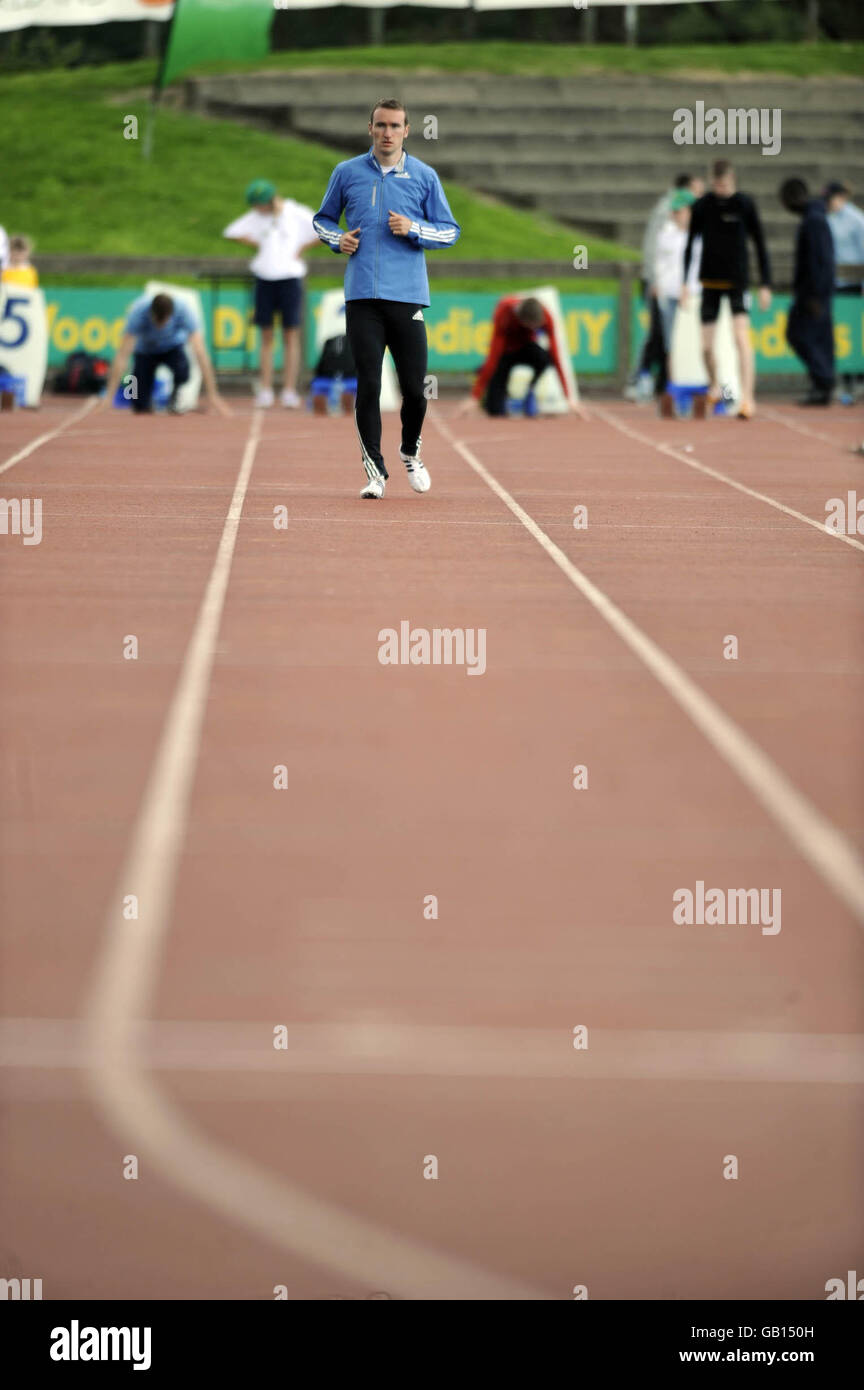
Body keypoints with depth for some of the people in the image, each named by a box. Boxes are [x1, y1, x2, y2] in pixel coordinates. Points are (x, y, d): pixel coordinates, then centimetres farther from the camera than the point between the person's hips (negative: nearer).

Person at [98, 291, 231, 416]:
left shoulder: (182, 311, -34)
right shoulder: (138, 311, -35)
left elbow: (200, 352, -35)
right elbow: (122, 356, -35)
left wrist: (213, 395, -39)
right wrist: (109, 396, -38)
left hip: (172, 347, 0)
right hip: (145, 349, 0)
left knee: (182, 369, -34)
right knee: (141, 410, -14)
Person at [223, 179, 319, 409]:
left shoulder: (297, 214, -3)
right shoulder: (256, 217, 7)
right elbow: (231, 232, 14)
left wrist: (301, 248, -4)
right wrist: (255, 244, 4)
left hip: (290, 278, -3)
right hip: (264, 279, 3)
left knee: (291, 336, -3)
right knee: (266, 337, 4)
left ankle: (290, 391, -3)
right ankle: (265, 391, 5)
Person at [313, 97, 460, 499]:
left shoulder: (424, 176, 7)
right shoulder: (346, 172, 9)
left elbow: (450, 231, 10)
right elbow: (323, 219, 21)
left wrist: (414, 229, -8)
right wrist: (338, 239, 0)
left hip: (408, 296, 0)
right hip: (362, 297, 0)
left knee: (414, 386, -1)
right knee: (368, 385, -4)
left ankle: (411, 451, 27)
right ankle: (374, 469, 4)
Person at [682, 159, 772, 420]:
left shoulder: (745, 205, -3)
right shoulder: (702, 206, 1)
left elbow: (760, 245, 2)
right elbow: (690, 244, 10)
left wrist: (765, 284, -2)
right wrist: (684, 283, 6)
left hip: (738, 281, -2)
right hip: (710, 281, 2)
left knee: (742, 337, -18)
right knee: (706, 345, 3)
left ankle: (748, 398, -21)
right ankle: (714, 386, 31)